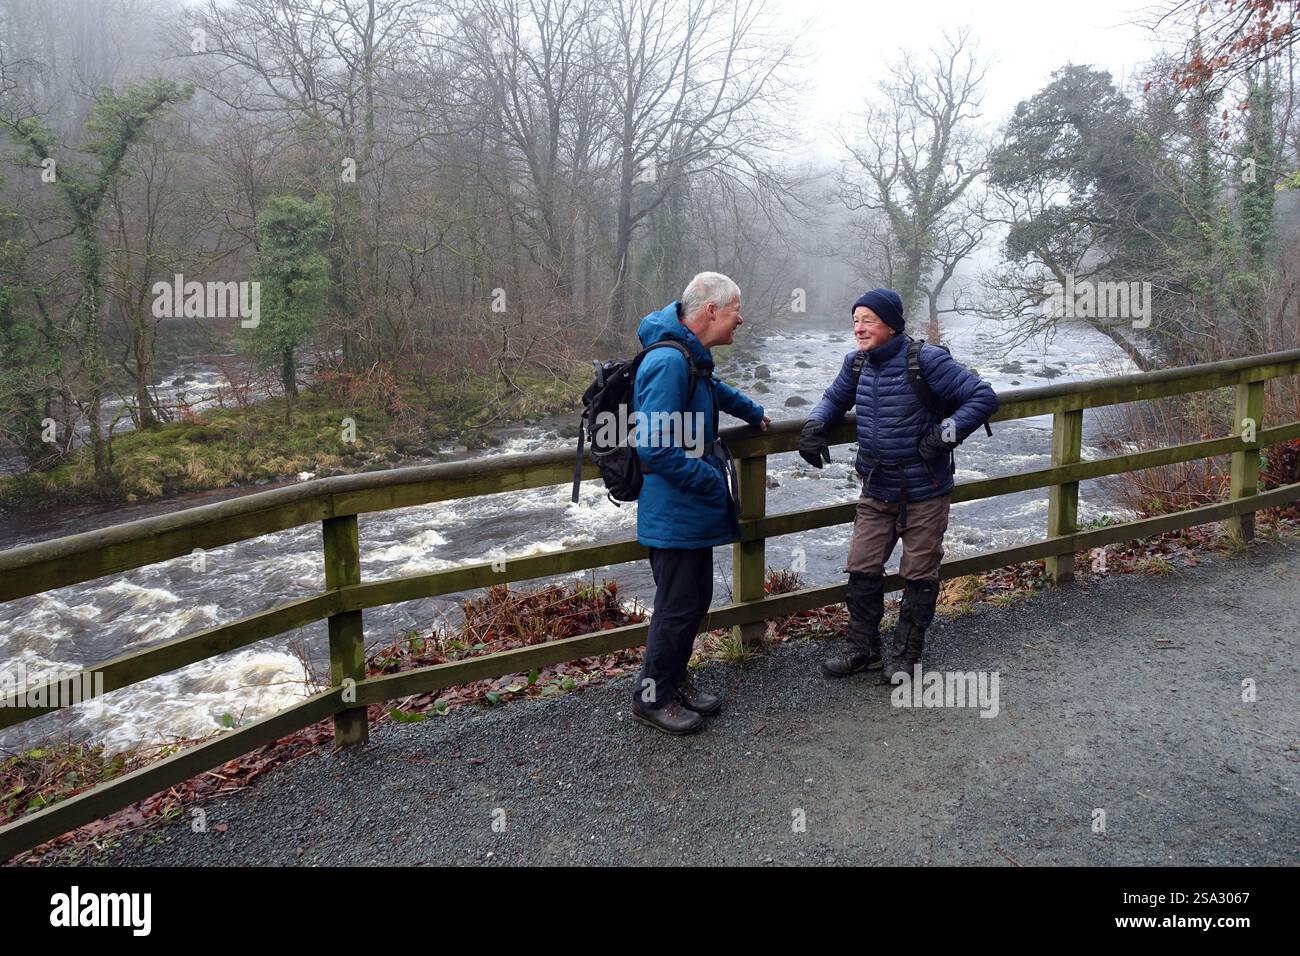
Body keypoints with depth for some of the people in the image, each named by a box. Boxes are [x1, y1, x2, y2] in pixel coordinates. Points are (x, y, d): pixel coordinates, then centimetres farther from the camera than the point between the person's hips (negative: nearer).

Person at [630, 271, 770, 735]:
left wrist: (753, 412, 47)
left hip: (694, 514, 10)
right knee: (677, 607, 2)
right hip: (674, 517, -10)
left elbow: (714, 389, 36)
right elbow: (656, 448, -29)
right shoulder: (668, 362, -23)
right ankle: (651, 697, 20)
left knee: (696, 599, 19)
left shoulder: (691, 358, 10)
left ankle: (676, 679, 36)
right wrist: (712, 481, -20)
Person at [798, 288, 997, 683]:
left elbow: (983, 397, -13)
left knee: (919, 575, 7)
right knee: (862, 569, 6)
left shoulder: (925, 360, -16)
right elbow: (835, 397, 20)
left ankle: (904, 654, 23)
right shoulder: (857, 363, 2)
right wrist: (814, 424, -1)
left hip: (925, 493, -5)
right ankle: (863, 648, 22)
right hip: (876, 491, 5)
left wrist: (945, 433, -22)